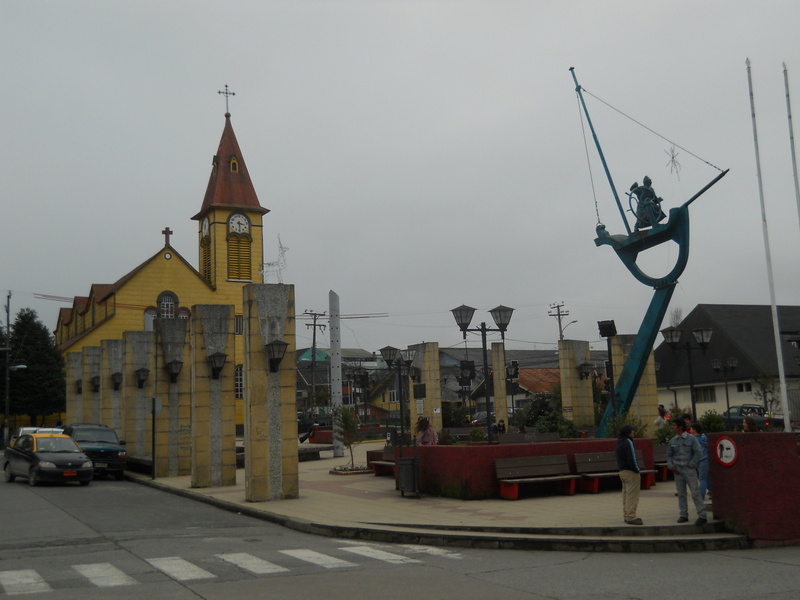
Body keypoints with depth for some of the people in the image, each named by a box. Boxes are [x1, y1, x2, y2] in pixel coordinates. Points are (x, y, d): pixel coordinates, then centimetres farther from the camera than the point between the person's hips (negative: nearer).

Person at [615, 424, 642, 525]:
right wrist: (637, 470, -9)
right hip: (630, 472, -10)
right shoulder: (628, 442, -16)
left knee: (626, 494, 14)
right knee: (632, 495, -7)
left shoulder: (619, 442, 13)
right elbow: (631, 459, -20)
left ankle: (627, 515, 19)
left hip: (622, 471, 10)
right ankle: (631, 517, -7)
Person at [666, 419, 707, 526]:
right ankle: (683, 515, 15)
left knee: (695, 493, -6)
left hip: (689, 469, -5)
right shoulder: (672, 441, 8)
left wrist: (691, 464, -10)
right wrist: (670, 465, 0)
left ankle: (702, 516, -4)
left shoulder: (691, 439, -5)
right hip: (677, 470, 5)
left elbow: (698, 453, -6)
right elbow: (669, 455, 15)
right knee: (681, 494, 8)